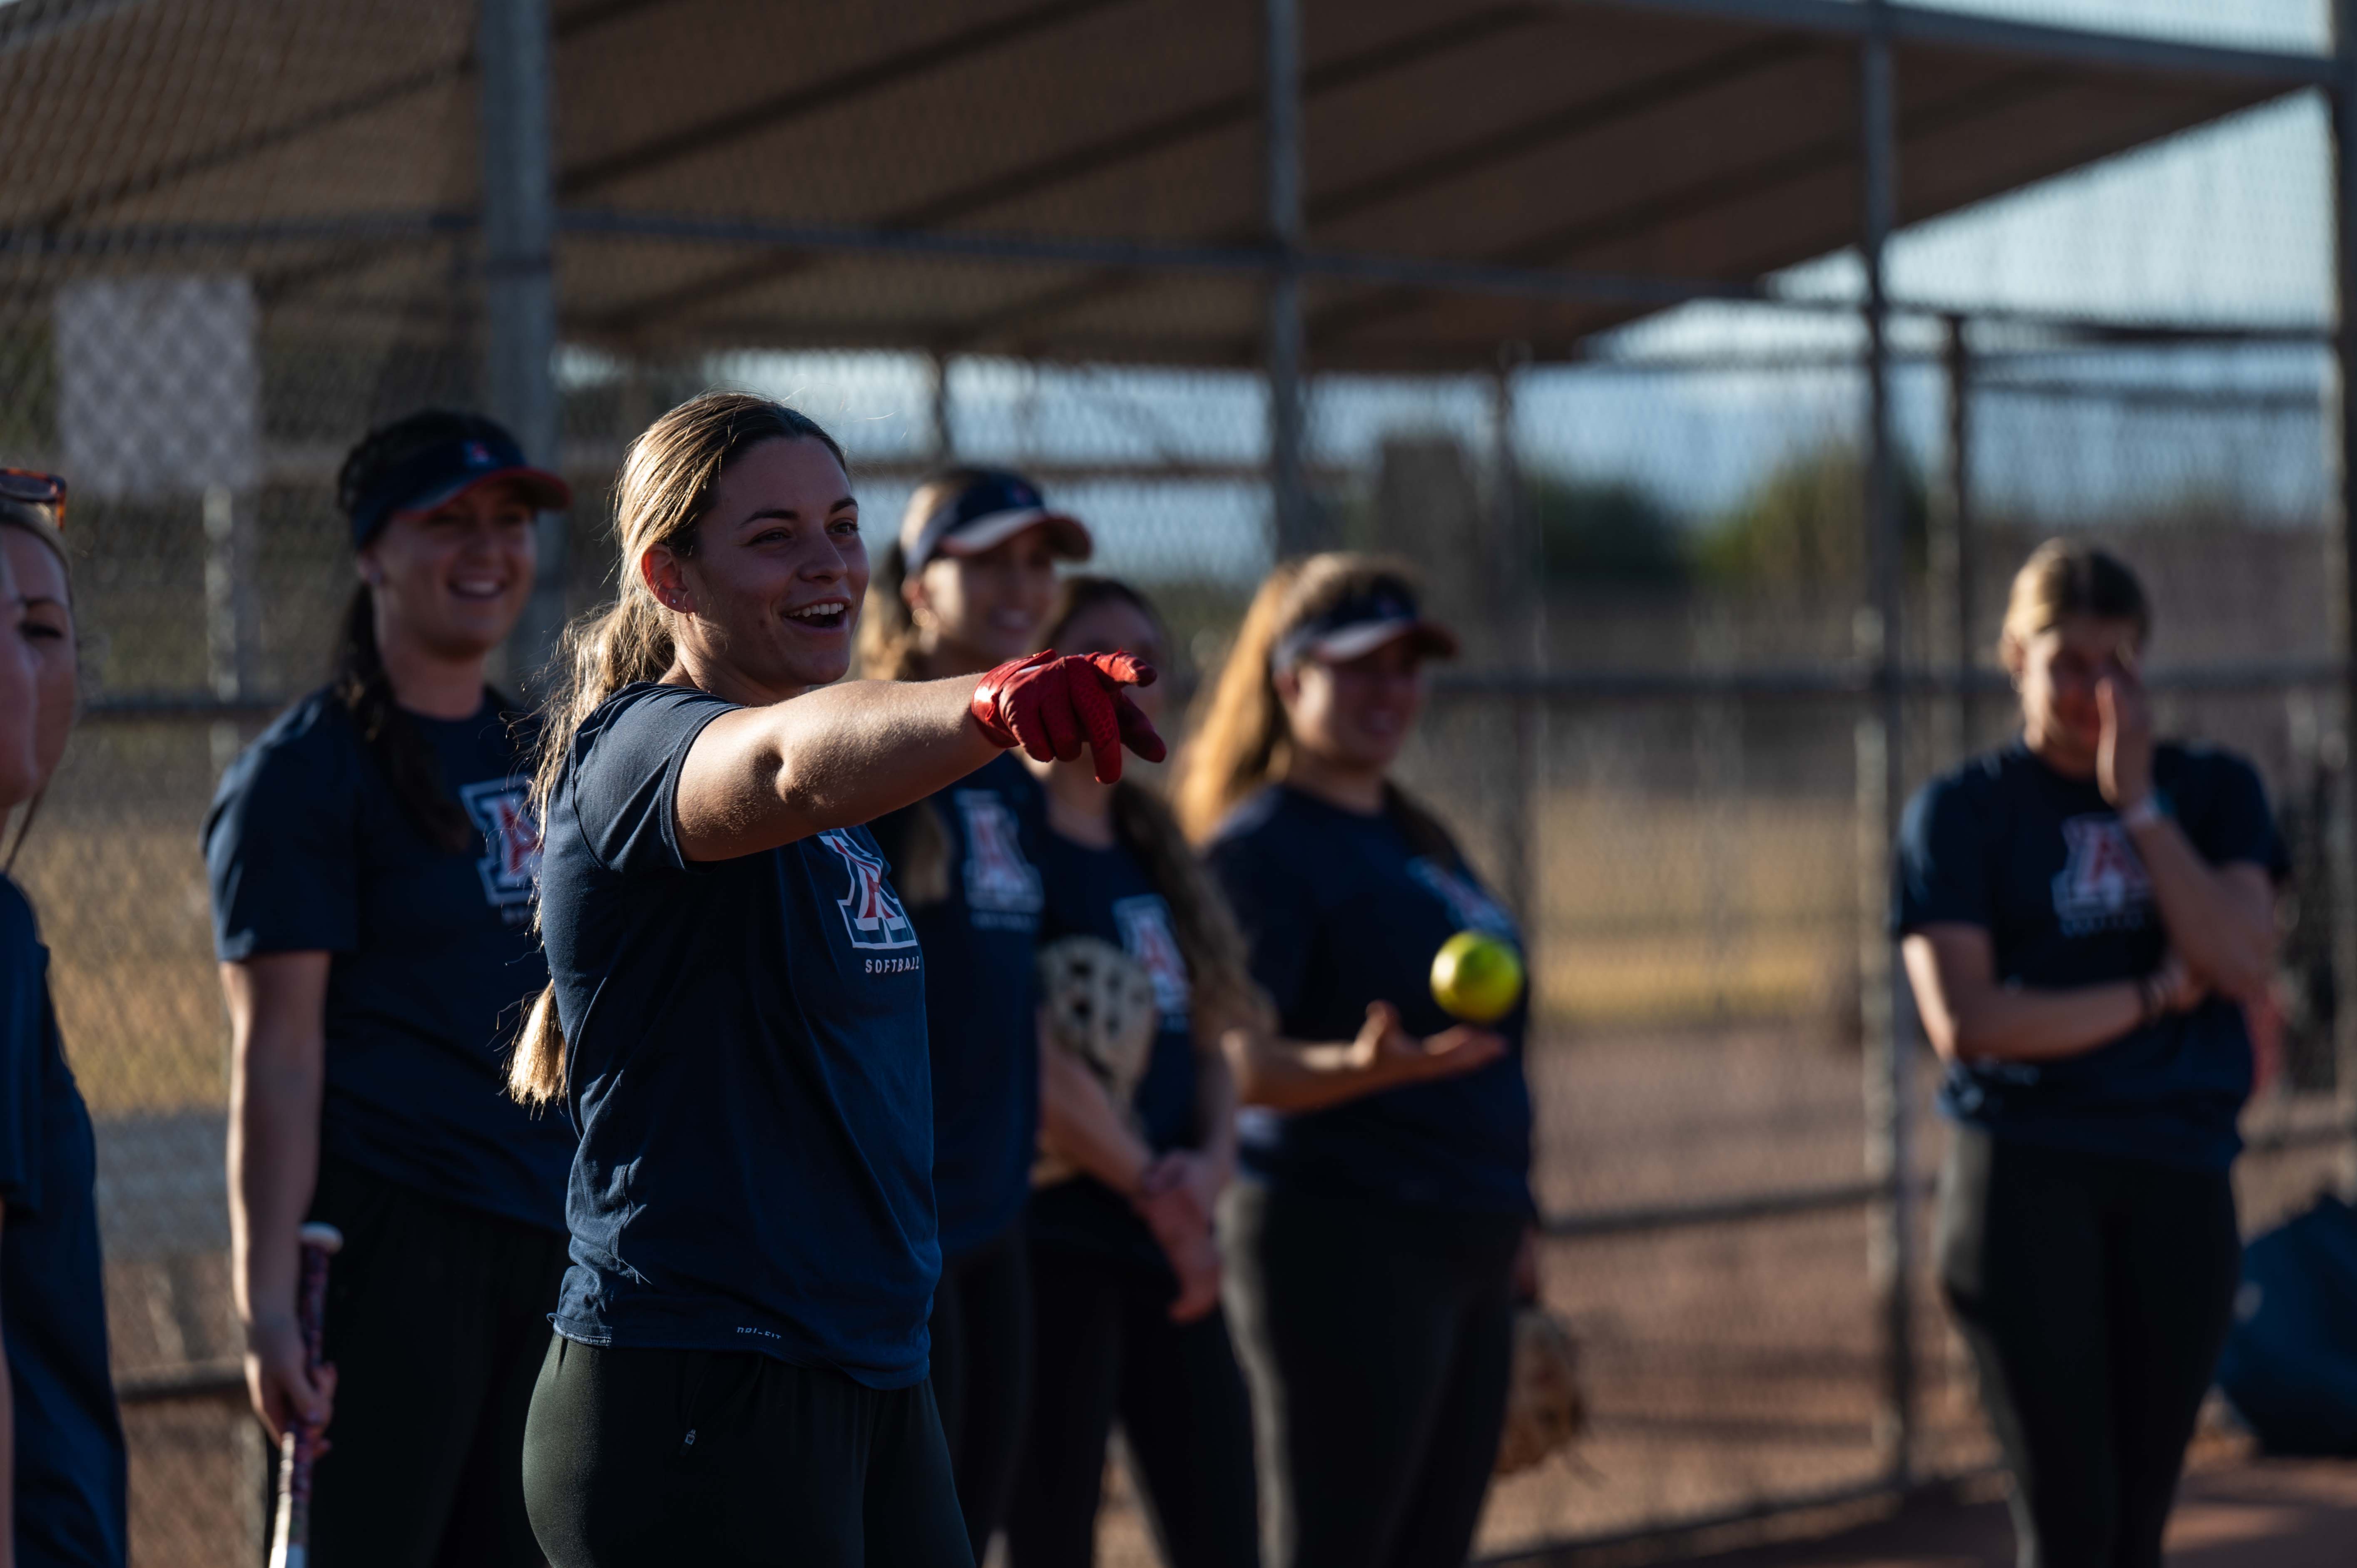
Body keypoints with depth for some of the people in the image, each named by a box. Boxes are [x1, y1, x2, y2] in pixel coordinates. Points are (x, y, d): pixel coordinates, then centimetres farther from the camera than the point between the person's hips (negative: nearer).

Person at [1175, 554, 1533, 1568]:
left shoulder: (1414, 839, 18)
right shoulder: (1262, 845, -10)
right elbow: (1234, 1063, -20)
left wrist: (1504, 1215, 25)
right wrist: (1363, 1066, -38)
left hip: (1465, 1252, 9)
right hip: (1345, 1246, -9)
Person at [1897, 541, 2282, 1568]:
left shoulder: (2211, 792, 11)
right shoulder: (1961, 814, 2)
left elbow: (2244, 965, -7)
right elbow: (1965, 1022, -10)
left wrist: (2137, 801, -9)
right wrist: (2155, 994, -7)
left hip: (2179, 1183, 3)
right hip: (2026, 1174, -3)